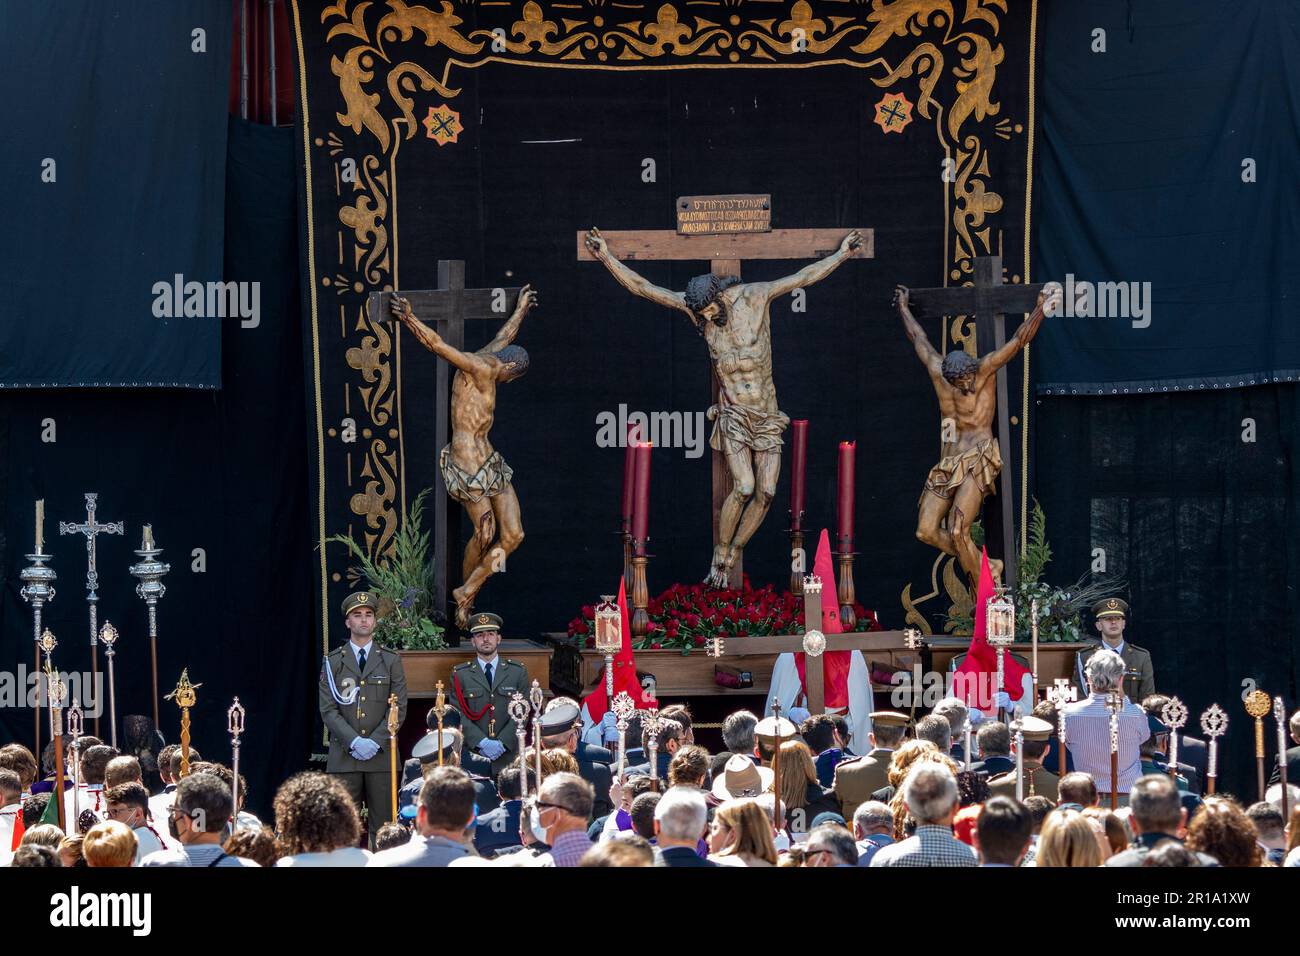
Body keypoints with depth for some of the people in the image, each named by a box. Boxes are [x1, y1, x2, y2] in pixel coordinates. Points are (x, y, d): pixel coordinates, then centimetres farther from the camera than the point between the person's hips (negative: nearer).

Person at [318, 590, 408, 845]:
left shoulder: (391, 661, 11)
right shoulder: (333, 662, 9)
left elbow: (399, 708, 3)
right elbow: (328, 710, 2)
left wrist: (374, 742, -10)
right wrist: (354, 742, -12)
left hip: (381, 755, 0)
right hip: (343, 755, 0)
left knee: (382, 823, -1)